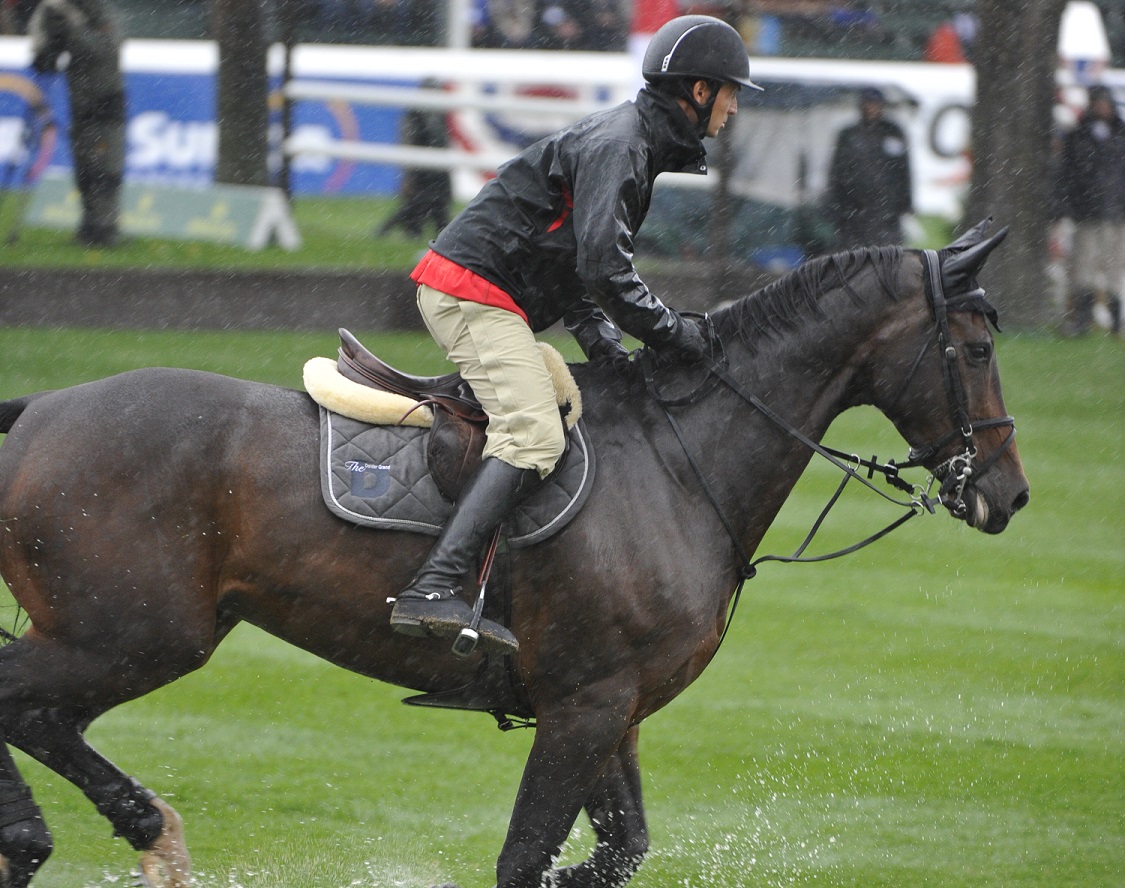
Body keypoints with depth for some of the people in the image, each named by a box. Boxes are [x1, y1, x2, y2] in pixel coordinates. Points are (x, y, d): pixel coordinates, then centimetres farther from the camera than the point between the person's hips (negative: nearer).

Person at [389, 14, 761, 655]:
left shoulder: (635, 145, 19)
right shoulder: (616, 145, -15)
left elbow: (574, 262, 24)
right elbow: (603, 268, -25)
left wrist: (604, 345, 10)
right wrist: (674, 335, -15)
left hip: (480, 299, 11)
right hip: (474, 293, -11)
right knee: (535, 437, -23)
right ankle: (434, 590, -36)